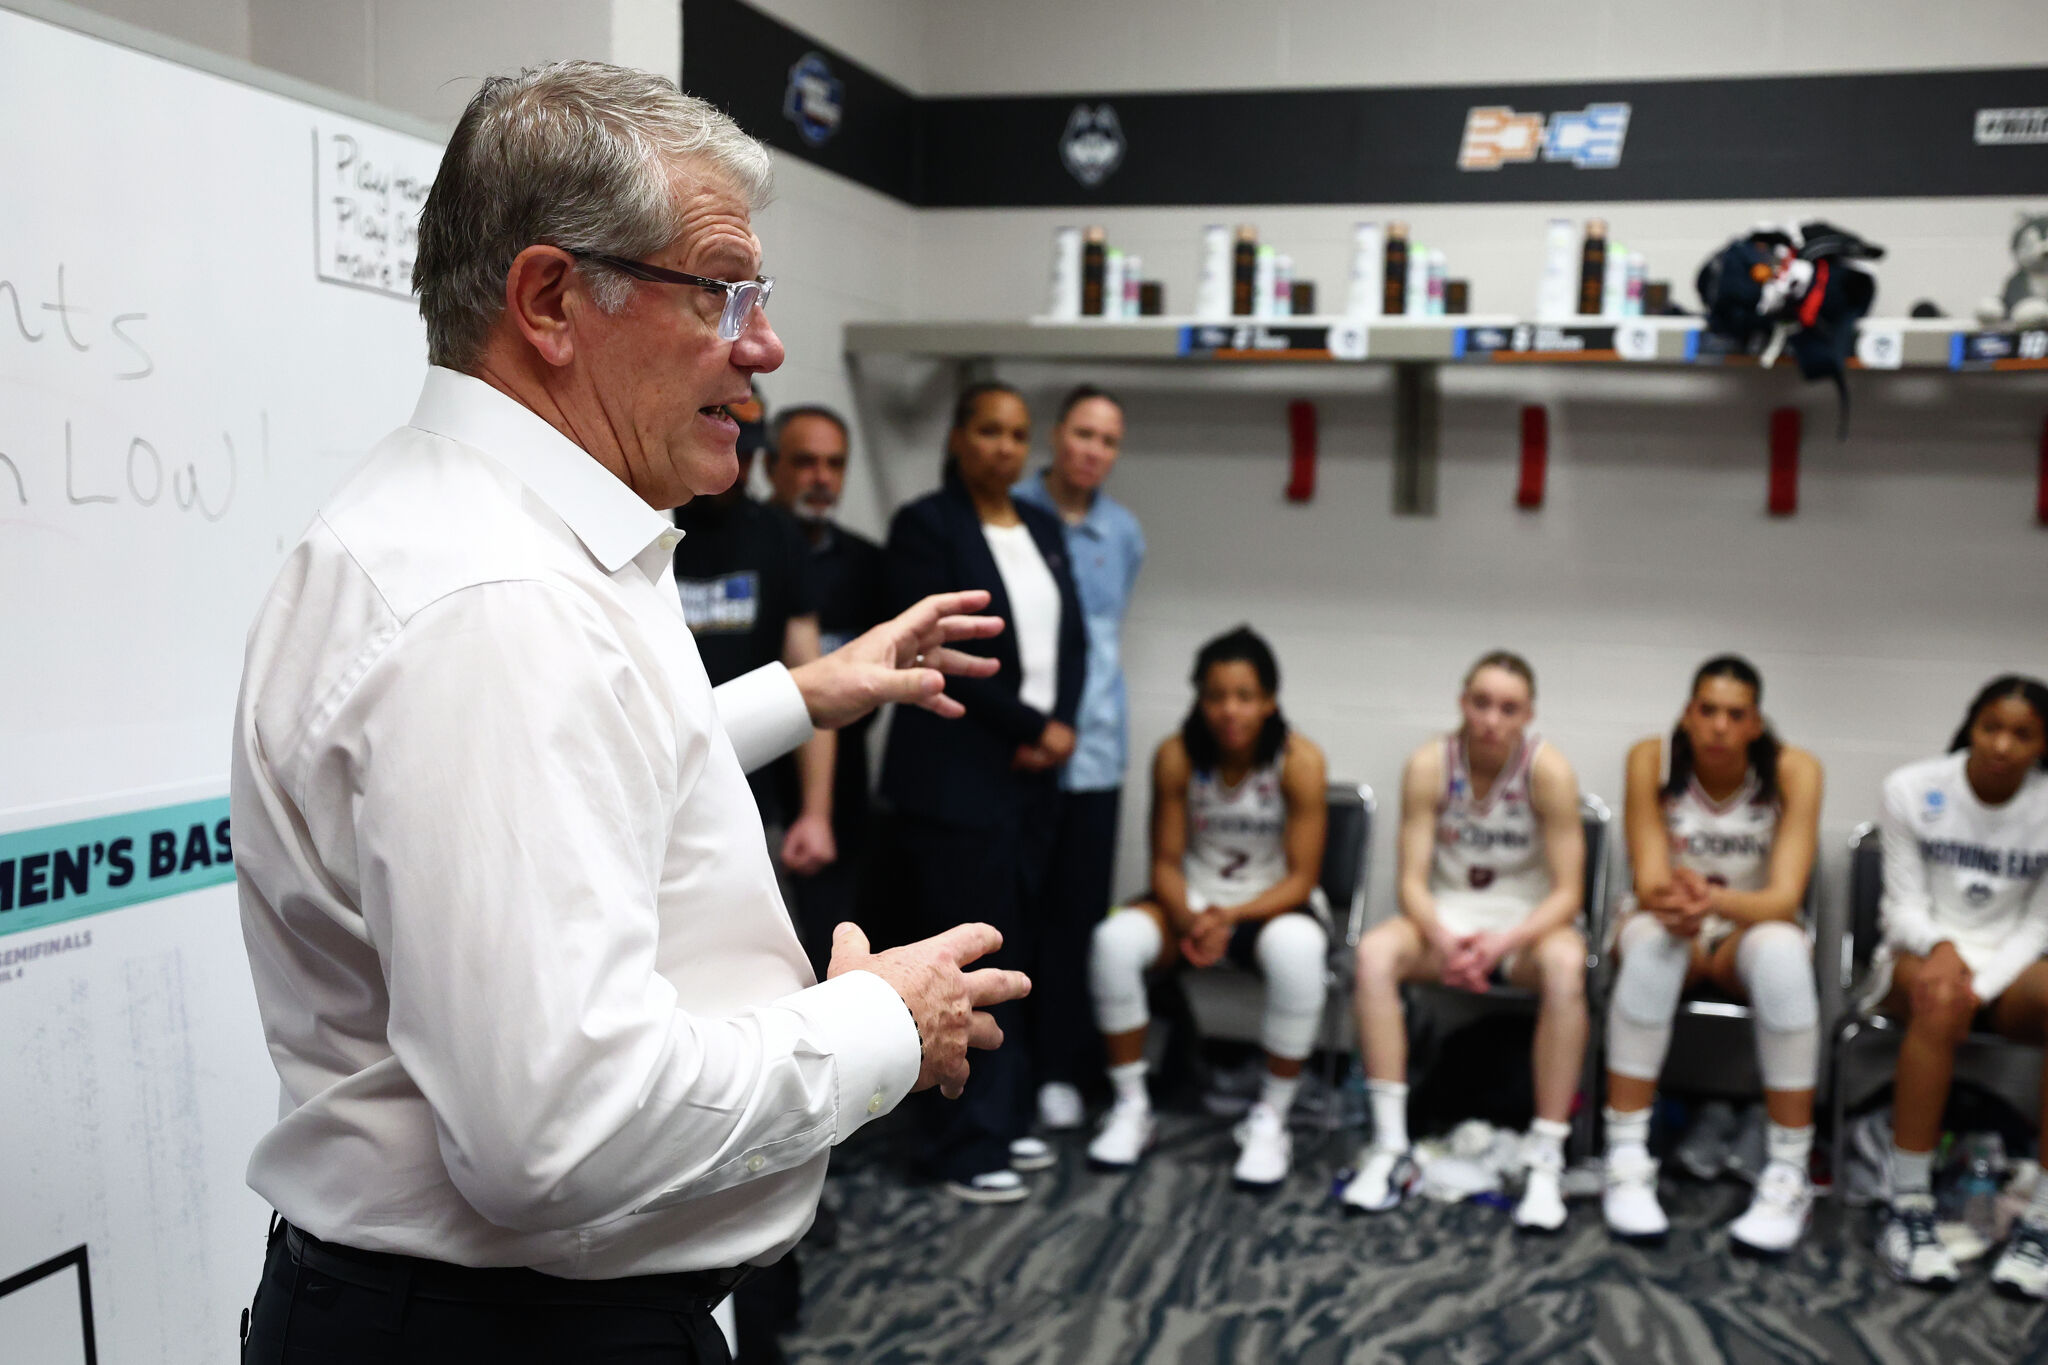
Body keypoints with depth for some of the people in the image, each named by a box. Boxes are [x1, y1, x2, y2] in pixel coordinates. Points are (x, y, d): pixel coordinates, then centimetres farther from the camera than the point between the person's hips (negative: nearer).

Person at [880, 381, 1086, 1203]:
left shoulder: (1042, 528, 15)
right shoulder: (924, 525, -5)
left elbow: (1071, 638, 13)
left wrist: (1061, 724, -4)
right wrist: (1028, 726, -12)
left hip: (1035, 773, 6)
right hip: (956, 775, -6)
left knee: (1015, 952, 9)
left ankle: (1004, 1118, 20)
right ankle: (965, 1146, 4)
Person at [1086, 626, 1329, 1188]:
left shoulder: (1299, 760, -16)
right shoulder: (1176, 756, -11)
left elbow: (1301, 878, -13)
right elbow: (1166, 862, -5)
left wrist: (1230, 917, -28)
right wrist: (1189, 920, -26)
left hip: (1275, 904, -2)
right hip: (1192, 899, 2)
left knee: (1296, 951, -38)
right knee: (1115, 939, -28)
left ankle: (1270, 1119, -17)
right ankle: (1131, 1106, -9)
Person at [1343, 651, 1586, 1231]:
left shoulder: (1548, 771, -14)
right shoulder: (1429, 765, -10)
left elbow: (1567, 892, -14)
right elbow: (1413, 879, -10)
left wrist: (1502, 942, -31)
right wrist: (1441, 939, -31)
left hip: (1527, 919, -1)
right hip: (1446, 915, 2)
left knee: (1565, 965, -36)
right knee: (1374, 952, -29)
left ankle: (1546, 1159, -27)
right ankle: (1390, 1147, -24)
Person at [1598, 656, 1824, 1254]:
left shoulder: (1794, 771, -14)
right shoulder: (1651, 760, -12)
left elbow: (1785, 897, -21)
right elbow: (1649, 883, -17)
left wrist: (1716, 900, -42)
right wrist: (1673, 900, -41)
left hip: (1751, 931, 0)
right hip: (1671, 931, 0)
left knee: (1780, 948, -35)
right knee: (1654, 938, -36)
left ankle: (1788, 1174, -27)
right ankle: (1626, 1161, -31)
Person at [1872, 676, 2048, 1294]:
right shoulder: (1911, 790, -3)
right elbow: (1904, 906, -3)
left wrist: (1981, 983, -21)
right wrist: (1941, 948, -25)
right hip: (1920, 955, -1)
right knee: (1942, 1001, -39)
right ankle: (1909, 1209, -33)